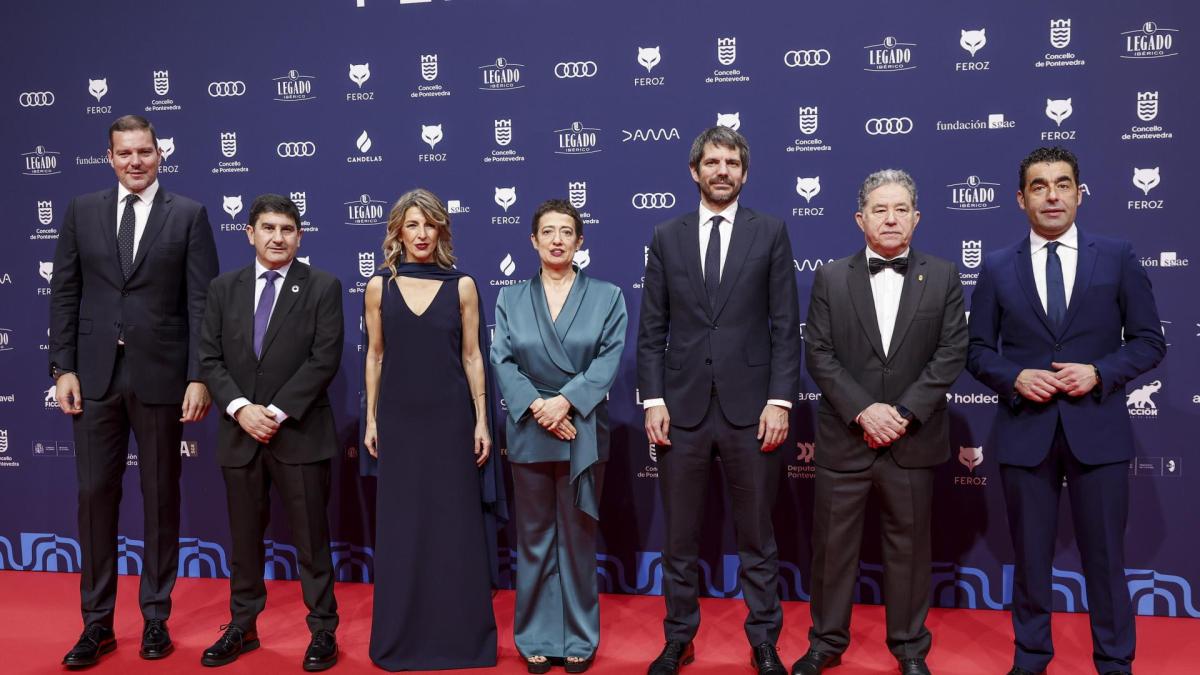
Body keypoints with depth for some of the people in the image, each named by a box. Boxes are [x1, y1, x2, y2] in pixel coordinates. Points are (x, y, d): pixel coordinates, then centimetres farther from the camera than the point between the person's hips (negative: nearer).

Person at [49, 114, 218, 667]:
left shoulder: (189, 215, 1)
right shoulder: (82, 211, 9)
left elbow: (203, 301, -3)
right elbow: (64, 293, 7)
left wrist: (199, 376, -10)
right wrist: (63, 368, -1)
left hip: (160, 374, -2)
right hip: (95, 375, 2)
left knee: (160, 496, 8)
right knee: (95, 495, 5)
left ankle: (156, 617, 21)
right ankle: (97, 623, 18)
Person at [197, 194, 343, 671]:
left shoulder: (323, 287, -2)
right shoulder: (224, 288, 9)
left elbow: (325, 359, -9)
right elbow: (210, 359, 5)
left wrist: (276, 412, -14)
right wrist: (241, 409, -10)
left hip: (300, 433, -3)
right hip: (239, 433, 4)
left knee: (311, 539, 4)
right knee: (244, 538, 14)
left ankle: (323, 631, 16)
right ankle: (242, 627, 28)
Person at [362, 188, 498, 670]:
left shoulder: (461, 285, 0)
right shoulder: (380, 286, 3)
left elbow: (472, 357, 2)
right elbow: (375, 356, 7)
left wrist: (482, 421, -1)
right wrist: (370, 418, 6)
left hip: (449, 417, -1)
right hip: (399, 418, 1)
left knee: (454, 523, 4)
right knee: (400, 526, 7)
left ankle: (459, 634, 18)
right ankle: (402, 635, 22)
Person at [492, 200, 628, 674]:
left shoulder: (607, 296, 4)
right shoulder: (510, 299, 7)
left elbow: (609, 358, -6)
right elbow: (502, 361, -2)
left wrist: (566, 400, -17)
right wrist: (537, 407, -15)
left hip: (583, 433, -1)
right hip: (529, 434, 1)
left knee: (578, 539, 8)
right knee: (534, 539, 9)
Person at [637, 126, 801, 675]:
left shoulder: (770, 232, 5)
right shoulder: (667, 237, 9)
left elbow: (786, 325, 1)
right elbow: (651, 329, 6)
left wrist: (780, 400, -7)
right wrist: (652, 399, -2)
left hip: (749, 407, -1)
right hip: (682, 408, 2)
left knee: (757, 539, 9)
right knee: (680, 538, 11)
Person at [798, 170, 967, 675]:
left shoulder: (943, 277, 4)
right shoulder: (830, 278, 3)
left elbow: (951, 352, -2)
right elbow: (819, 354, -3)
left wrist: (904, 413, -12)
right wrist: (863, 410, -14)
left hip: (914, 440, 0)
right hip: (844, 438, 0)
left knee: (909, 546, 11)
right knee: (832, 545, 8)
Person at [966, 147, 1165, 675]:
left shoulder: (1117, 256, 3)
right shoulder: (997, 267, 3)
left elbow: (1149, 341, 2)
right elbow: (978, 350, 5)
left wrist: (1099, 373, -14)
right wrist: (1015, 377, -14)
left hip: (1097, 428, 0)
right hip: (1024, 430, 1)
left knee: (1105, 556, 8)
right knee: (1030, 555, 11)